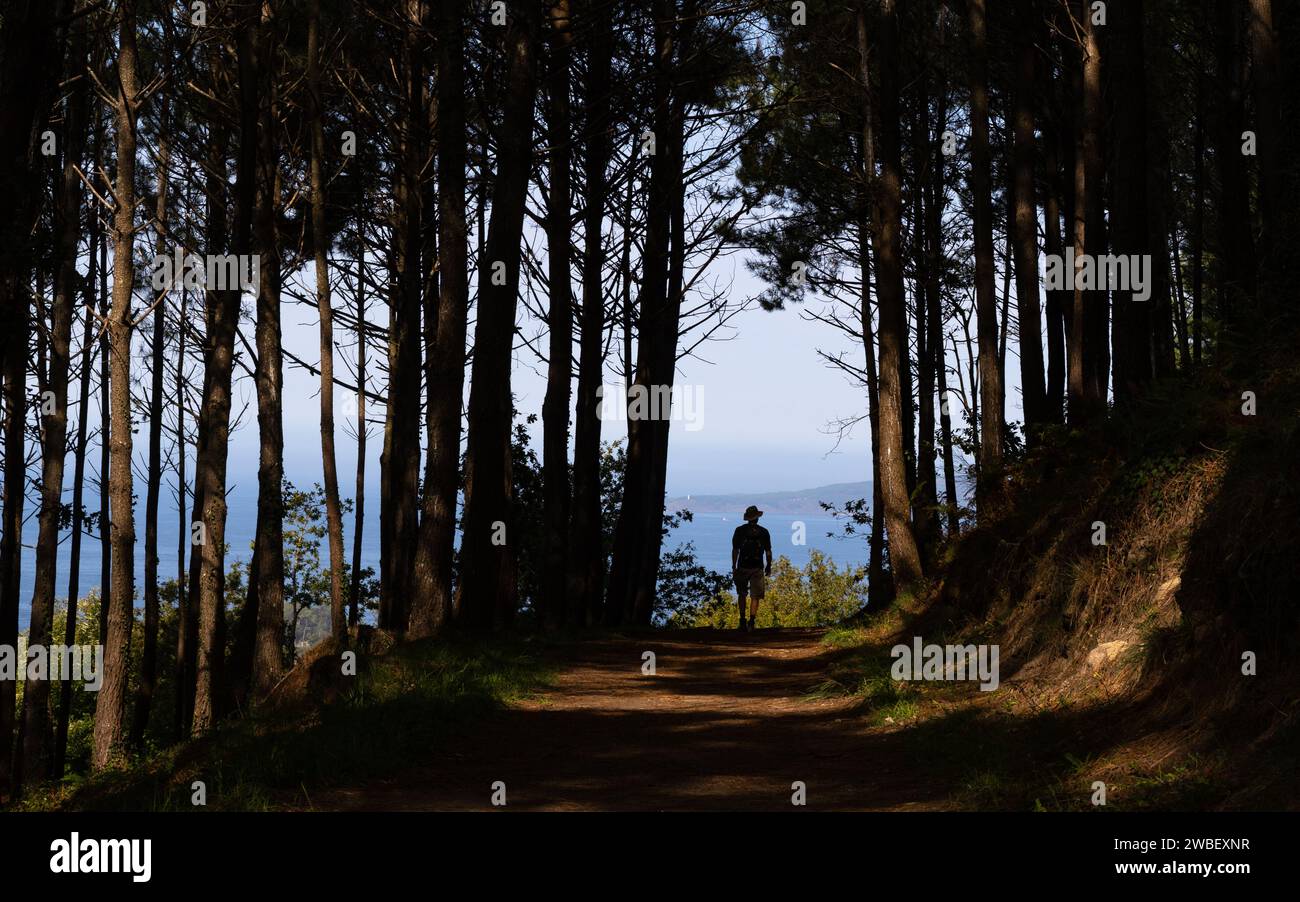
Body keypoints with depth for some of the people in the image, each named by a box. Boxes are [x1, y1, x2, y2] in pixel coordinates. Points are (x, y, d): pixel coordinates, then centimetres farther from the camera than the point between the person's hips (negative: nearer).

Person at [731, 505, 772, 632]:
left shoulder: (739, 531, -1)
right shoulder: (764, 532, 0)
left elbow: (735, 550, 0)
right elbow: (768, 552, 3)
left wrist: (733, 567, 6)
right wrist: (769, 567, 16)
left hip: (742, 567, 0)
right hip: (757, 568, 0)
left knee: (742, 595, 14)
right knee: (755, 597, 4)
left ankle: (742, 620, 7)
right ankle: (751, 621, -7)